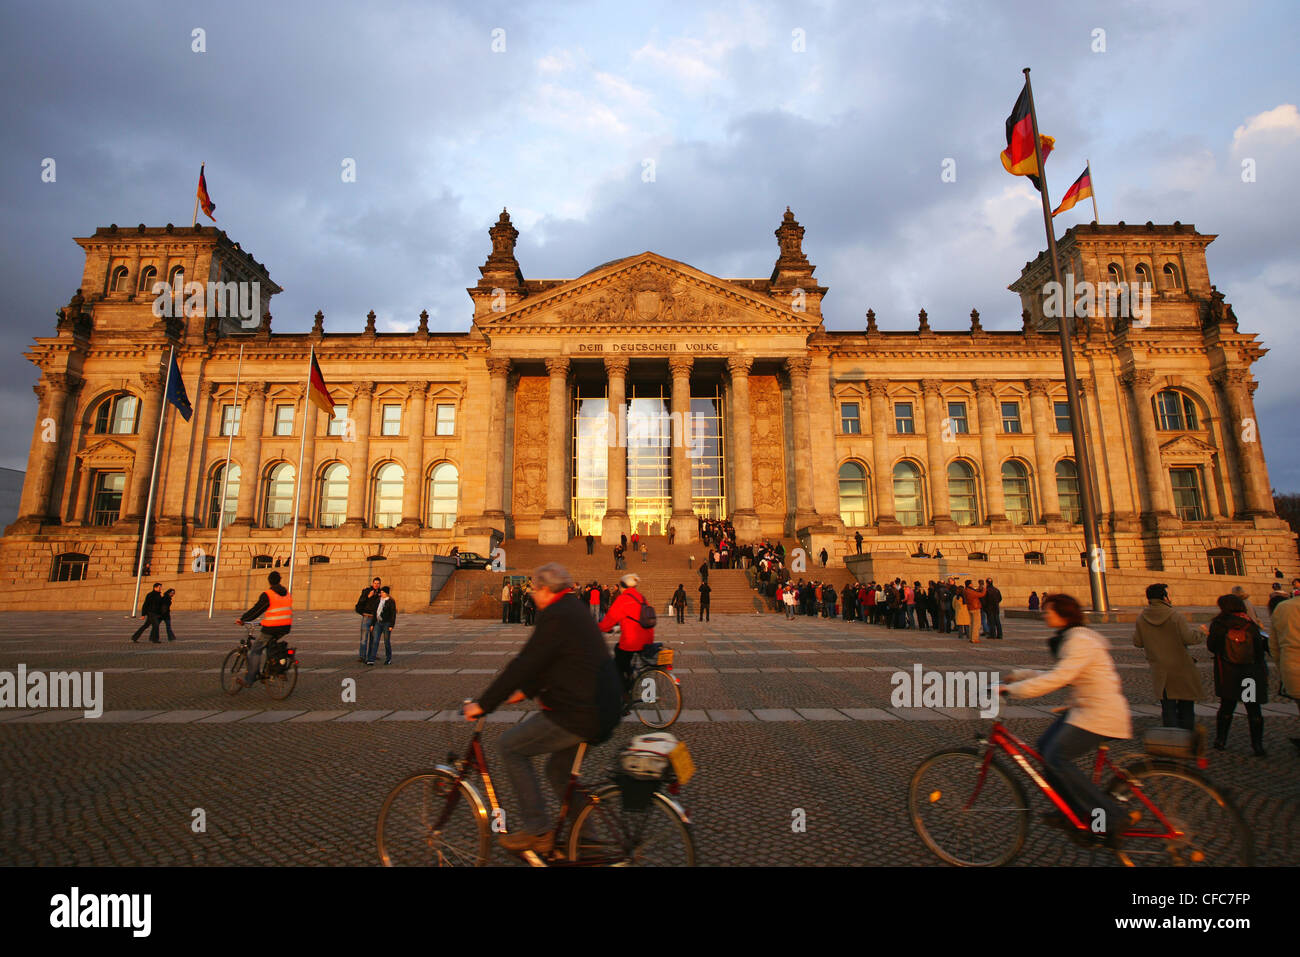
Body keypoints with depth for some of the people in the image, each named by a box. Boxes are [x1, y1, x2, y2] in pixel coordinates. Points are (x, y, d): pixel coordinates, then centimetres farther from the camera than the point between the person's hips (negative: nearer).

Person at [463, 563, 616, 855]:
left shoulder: (556, 617, -17)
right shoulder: (574, 610, 15)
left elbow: (524, 664, -19)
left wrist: (483, 705, -11)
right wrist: (525, 692, 23)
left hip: (578, 715, -10)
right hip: (599, 710, 10)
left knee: (510, 746, 2)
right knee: (558, 771, 24)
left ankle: (537, 830, 8)